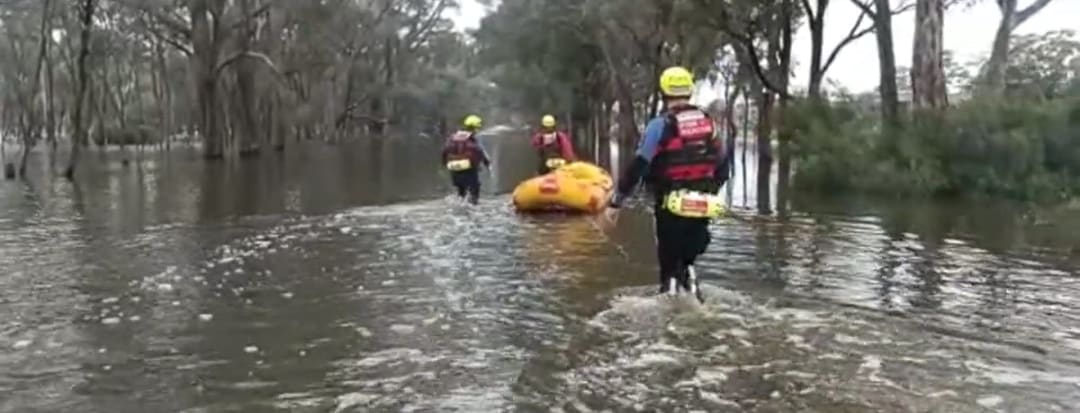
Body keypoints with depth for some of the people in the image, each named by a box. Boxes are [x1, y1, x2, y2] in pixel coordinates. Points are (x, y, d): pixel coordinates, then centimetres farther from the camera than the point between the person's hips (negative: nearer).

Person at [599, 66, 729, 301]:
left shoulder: (660, 125, -9)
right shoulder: (708, 123, 8)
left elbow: (638, 167, -13)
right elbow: (722, 165, 15)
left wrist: (615, 203, -9)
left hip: (672, 208, -5)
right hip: (702, 208, 5)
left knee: (670, 268, 4)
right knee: (688, 260, 23)